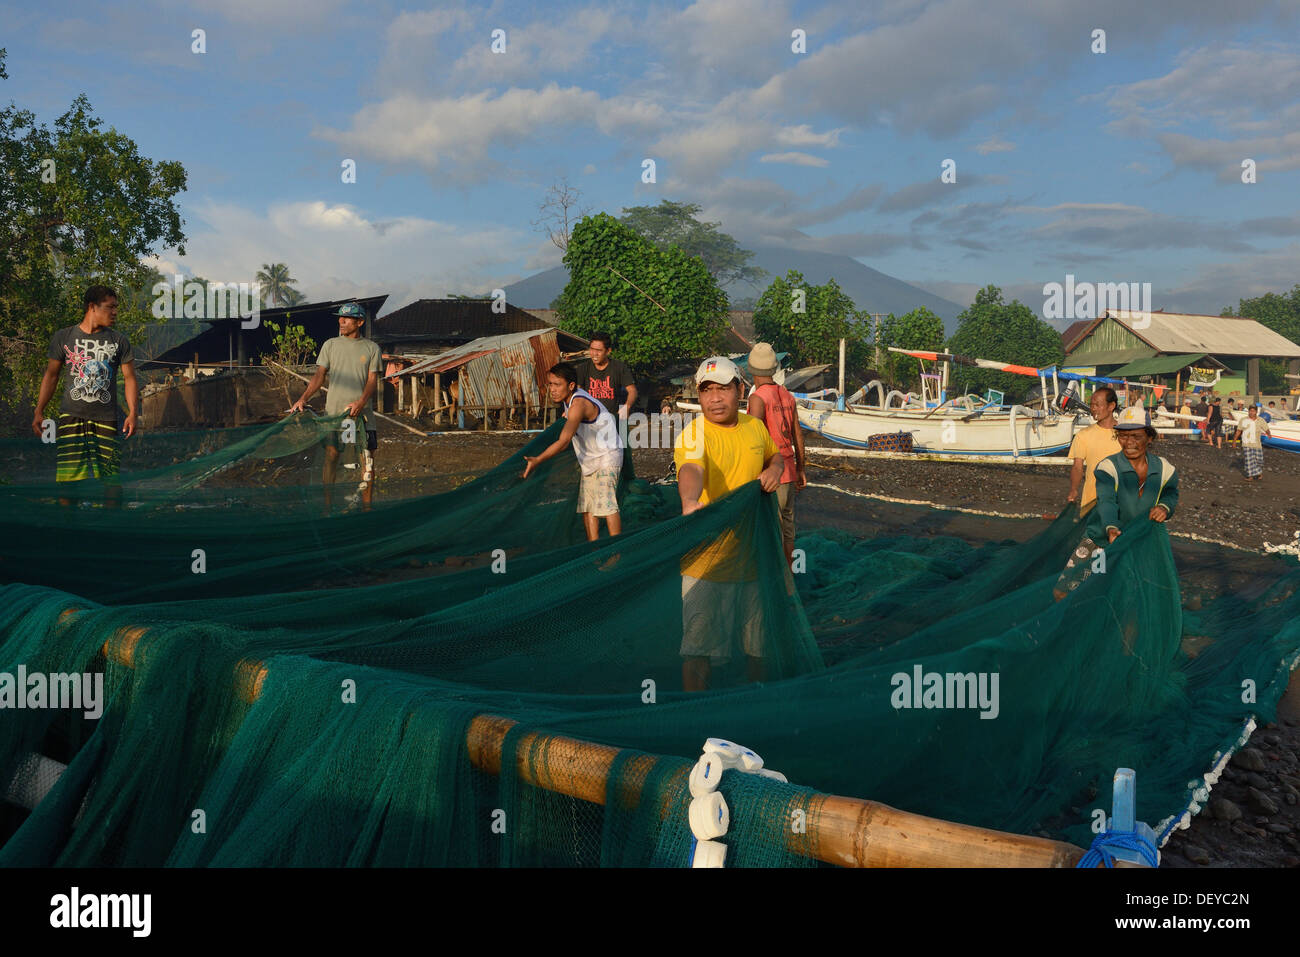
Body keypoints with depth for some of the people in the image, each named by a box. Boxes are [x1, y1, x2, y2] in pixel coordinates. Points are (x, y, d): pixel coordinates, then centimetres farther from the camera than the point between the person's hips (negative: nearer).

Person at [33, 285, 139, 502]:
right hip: (71, 417, 0)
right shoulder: (63, 337, 7)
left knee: (111, 479, -4)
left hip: (106, 419, 0)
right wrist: (39, 412, 7)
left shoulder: (119, 341, 8)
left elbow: (129, 378, 6)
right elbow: (51, 375, 12)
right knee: (68, 475, -5)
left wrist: (133, 413, -6)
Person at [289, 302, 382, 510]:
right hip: (333, 410, 0)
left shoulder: (372, 348, 7)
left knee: (368, 458, -1)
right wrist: (303, 398, -8)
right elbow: (319, 376, 6)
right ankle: (326, 507, 3)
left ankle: (367, 507, 8)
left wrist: (360, 402, -17)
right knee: (331, 455, -3)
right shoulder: (330, 345, 9)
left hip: (360, 411, 0)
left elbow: (372, 380, -1)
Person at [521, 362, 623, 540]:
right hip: (589, 459, 10)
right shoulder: (569, 398, 1)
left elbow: (563, 442, -31)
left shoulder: (578, 405, -27)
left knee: (606, 504, -16)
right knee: (587, 505, 6)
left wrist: (537, 460, -28)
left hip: (606, 458, -10)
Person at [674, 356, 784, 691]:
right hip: (708, 558, -6)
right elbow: (690, 469, -36)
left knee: (761, 638, 20)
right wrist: (690, 503, -57)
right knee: (700, 647, -1)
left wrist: (775, 468, 1)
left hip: (754, 553, 6)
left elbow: (776, 453, 25)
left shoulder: (755, 426, 5)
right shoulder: (693, 434, -14)